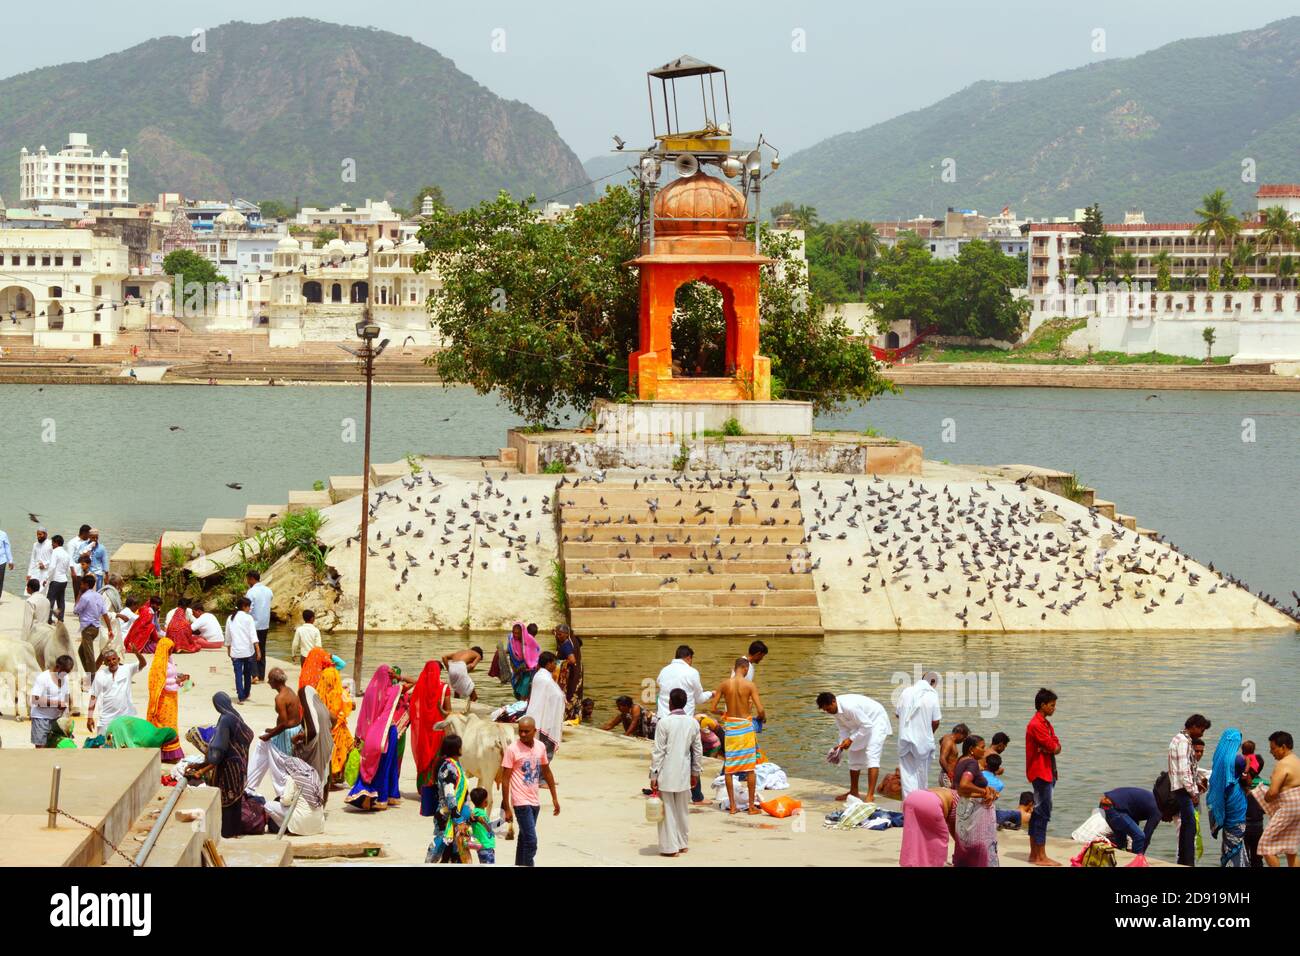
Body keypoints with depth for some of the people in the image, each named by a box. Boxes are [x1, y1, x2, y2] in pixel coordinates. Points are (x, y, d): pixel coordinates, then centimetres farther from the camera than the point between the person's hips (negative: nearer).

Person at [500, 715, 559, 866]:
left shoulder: (540, 747, 4)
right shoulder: (512, 749, -12)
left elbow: (546, 772, 17)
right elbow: (505, 779, -11)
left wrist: (554, 798, 17)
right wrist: (507, 809, -13)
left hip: (535, 801, 6)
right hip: (521, 802, -6)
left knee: (524, 838, 16)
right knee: (530, 841, -12)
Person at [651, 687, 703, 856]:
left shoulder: (664, 722, -13)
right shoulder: (693, 723, 0)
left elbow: (658, 751, -12)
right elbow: (698, 751, 6)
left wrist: (654, 775, -7)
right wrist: (695, 772, 18)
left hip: (666, 774, -4)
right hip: (684, 774, 4)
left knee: (668, 810, 3)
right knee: (683, 809, 17)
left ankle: (670, 847, 4)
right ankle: (683, 843, 25)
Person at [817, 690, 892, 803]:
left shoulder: (849, 707, -37)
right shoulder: (835, 709, -10)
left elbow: (867, 725, -31)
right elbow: (843, 728, 2)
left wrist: (851, 739, -28)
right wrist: (841, 744, -13)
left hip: (876, 721, -10)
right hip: (861, 725, 10)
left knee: (871, 756, -21)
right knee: (854, 756, 14)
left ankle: (870, 795, -26)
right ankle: (853, 792, 27)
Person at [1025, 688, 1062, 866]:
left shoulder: (1046, 724, 17)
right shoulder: (1036, 725, -16)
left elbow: (1056, 747, 9)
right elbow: (1053, 747, -19)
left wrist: (1051, 747, -11)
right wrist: (1053, 747, 2)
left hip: (1046, 773, 10)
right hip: (1041, 773, -10)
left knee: (1038, 812, 12)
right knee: (1043, 813, -10)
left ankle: (1034, 854, 16)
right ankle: (1041, 856, -10)